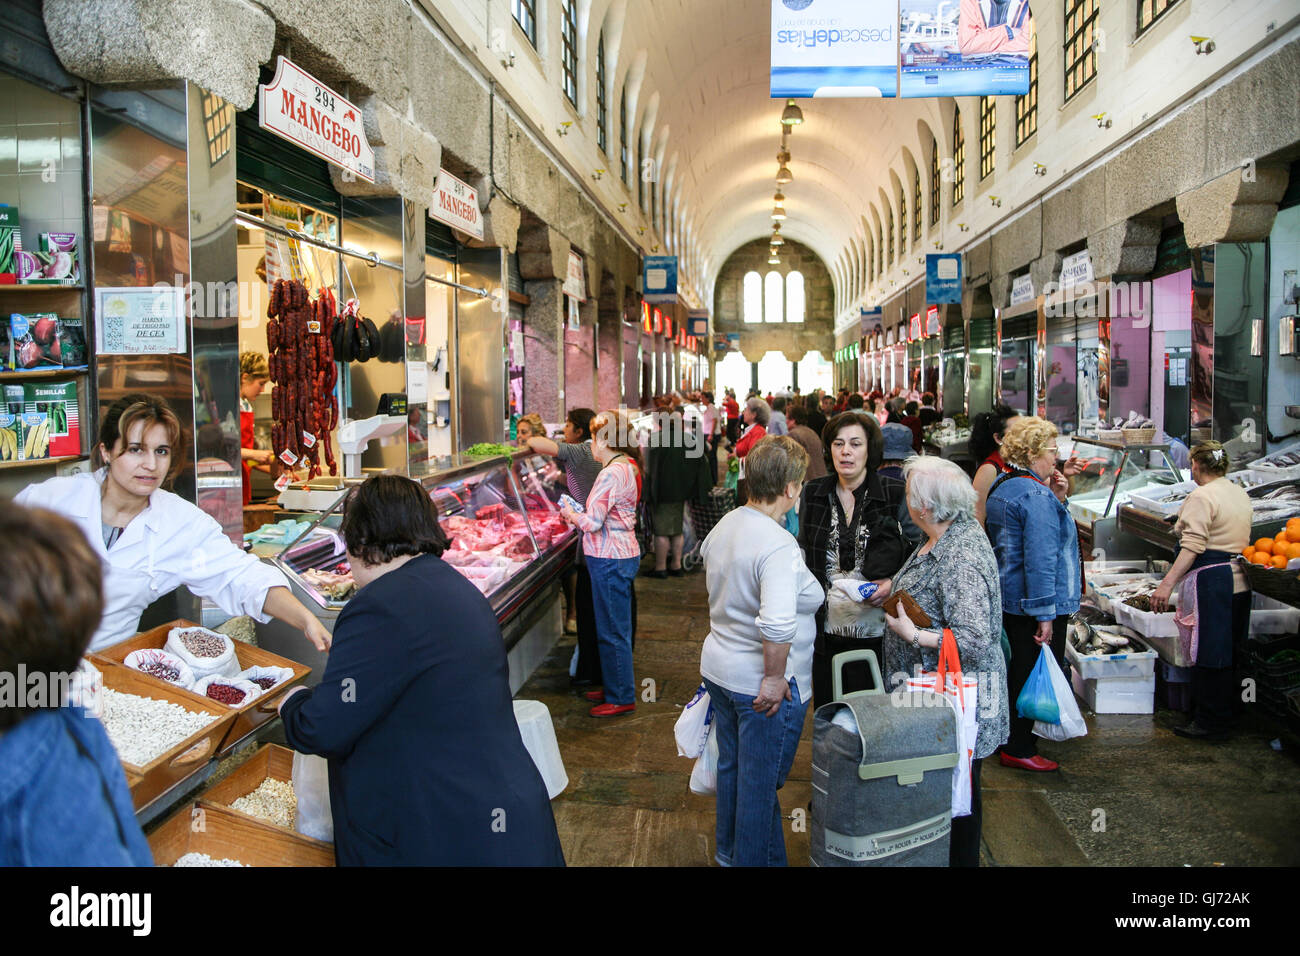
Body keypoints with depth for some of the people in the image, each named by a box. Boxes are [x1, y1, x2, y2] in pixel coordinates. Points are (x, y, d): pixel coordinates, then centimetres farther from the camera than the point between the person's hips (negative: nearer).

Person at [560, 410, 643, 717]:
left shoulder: (612, 473, -20)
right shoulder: (629, 466, 10)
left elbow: (593, 522, -21)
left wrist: (571, 515, -3)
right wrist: (580, 514, 11)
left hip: (610, 560, -10)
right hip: (624, 553, 10)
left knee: (612, 632, 1)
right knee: (615, 629, 19)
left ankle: (621, 698, 11)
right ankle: (613, 688, 31)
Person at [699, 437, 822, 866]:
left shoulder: (723, 525, 0)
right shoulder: (779, 545, -27)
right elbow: (777, 625, -38)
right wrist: (774, 677, -24)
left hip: (718, 668, 9)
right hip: (762, 685, -9)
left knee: (731, 767, 25)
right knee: (761, 783, 9)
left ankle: (728, 851, 43)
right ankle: (755, 859, 26)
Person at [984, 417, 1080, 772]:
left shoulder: (1001, 487, 11)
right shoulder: (1036, 495, -20)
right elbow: (1040, 559, -24)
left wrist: (1056, 499, 5)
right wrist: (1045, 614, -23)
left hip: (1007, 598, 10)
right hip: (1034, 603, -10)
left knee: (1017, 672, 21)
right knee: (1034, 676, 1)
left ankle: (1009, 739, 32)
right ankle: (1020, 750, 10)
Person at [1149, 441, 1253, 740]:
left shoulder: (1201, 497, -13)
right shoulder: (1241, 494, 15)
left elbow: (1192, 546, -22)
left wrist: (1168, 583, -25)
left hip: (1210, 581, -9)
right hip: (1239, 580, 9)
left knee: (1207, 654, -2)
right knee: (1226, 653, 15)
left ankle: (1210, 723, 3)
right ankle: (1224, 715, 24)